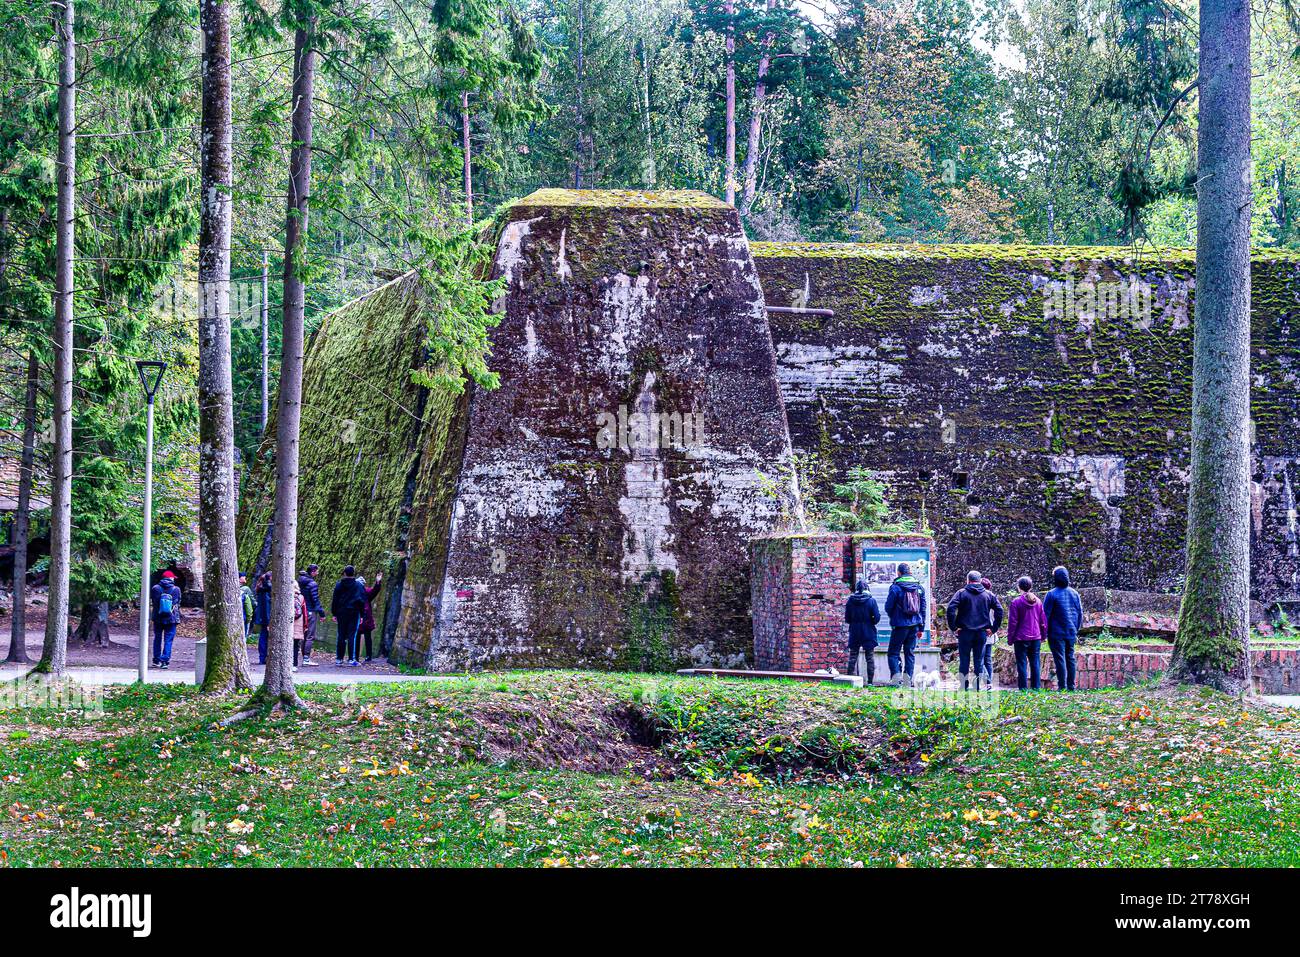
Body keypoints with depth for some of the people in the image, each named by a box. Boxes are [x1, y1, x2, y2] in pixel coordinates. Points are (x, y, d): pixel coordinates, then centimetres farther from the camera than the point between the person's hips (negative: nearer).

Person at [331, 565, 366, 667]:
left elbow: (335, 600, 6)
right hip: (354, 613, -2)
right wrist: (362, 614, 4)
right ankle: (352, 659, -8)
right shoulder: (358, 585, -3)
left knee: (341, 636, 8)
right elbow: (362, 601, -2)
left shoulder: (339, 585, 3)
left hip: (341, 613, 2)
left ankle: (339, 659, 8)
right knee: (352, 636, -3)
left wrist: (334, 613, 12)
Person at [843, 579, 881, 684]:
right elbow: (877, 618, -9)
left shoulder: (850, 600, -3)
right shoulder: (871, 600, -9)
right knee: (870, 657, 5)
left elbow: (847, 618, 0)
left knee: (852, 657, 9)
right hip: (868, 632, -2)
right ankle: (870, 681, 2)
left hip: (854, 632, 2)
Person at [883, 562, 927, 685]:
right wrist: (921, 627, 16)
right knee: (910, 652, 11)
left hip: (900, 624, -4)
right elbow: (923, 608, 11)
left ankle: (895, 675, -13)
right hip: (914, 624, 4)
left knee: (894, 652, 2)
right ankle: (908, 678, 5)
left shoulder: (895, 587, -9)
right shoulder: (919, 587, 7)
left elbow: (888, 607, -6)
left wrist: (893, 617, 16)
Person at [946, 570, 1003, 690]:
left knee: (964, 661, 4)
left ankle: (964, 687, 3)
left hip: (965, 632, -2)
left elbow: (951, 608, -13)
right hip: (982, 632, 2)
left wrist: (953, 626, -7)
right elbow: (999, 610, 2)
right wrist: (994, 628, 5)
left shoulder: (961, 593, -1)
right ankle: (978, 687, 6)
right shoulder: (989, 595, 7)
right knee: (979, 661, 7)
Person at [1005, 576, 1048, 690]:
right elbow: (1043, 621, 10)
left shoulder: (1016, 602, -9)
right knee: (1035, 663, 9)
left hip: (1021, 638, -4)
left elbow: (1012, 622, -8)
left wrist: (1010, 638, 0)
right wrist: (1043, 636, 20)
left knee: (1022, 664, 0)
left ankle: (1023, 688, -1)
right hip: (1036, 638, 4)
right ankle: (1036, 688, 9)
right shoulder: (1038, 602, 5)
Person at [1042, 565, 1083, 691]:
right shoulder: (1074, 593, 7)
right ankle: (1071, 685, 13)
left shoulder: (1052, 594, -11)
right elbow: (1080, 613, 13)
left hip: (1056, 633, -5)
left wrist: (1044, 632, -1)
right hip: (1071, 633, 5)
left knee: (1060, 659, -4)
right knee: (1070, 658, 12)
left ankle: (1062, 686, -6)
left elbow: (1046, 615, -10)